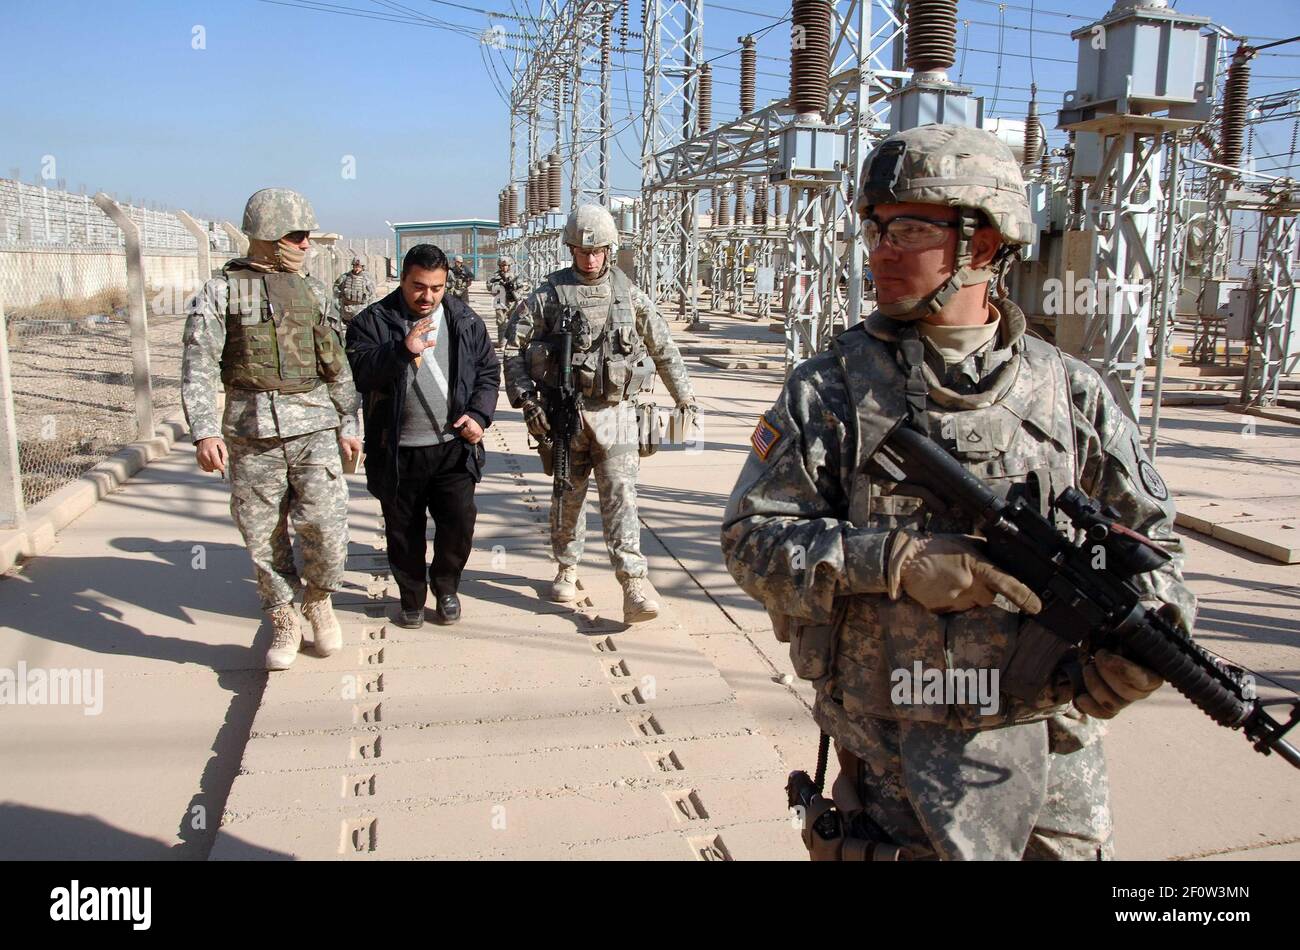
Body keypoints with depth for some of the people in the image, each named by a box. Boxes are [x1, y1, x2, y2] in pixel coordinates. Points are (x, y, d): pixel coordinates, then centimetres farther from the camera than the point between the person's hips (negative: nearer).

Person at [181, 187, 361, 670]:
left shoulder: (314, 292, 11)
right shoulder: (220, 293, 2)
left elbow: (339, 367, 15)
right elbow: (198, 368, -4)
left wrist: (349, 425, 11)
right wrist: (205, 431, -16)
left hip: (314, 427, 1)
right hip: (250, 433, -1)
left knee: (323, 522, -10)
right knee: (263, 533, 5)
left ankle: (319, 600, 16)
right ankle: (283, 622, 23)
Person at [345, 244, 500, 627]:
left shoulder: (465, 321, 6)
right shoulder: (373, 321, -1)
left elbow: (488, 370, 11)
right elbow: (359, 370, -14)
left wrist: (479, 414, -4)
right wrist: (403, 351, -29)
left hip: (454, 447, 1)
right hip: (397, 451, -1)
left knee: (460, 521, 0)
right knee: (403, 531, 11)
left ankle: (445, 587, 26)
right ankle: (412, 598, 31)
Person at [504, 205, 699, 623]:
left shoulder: (629, 294, 5)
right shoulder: (549, 294, -1)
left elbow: (664, 348, 13)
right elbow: (513, 346, 1)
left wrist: (685, 397, 13)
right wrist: (526, 399, -8)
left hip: (616, 412, 0)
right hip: (565, 412, 0)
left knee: (621, 494, -8)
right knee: (568, 494, 12)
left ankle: (634, 588, -12)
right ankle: (567, 569, 31)